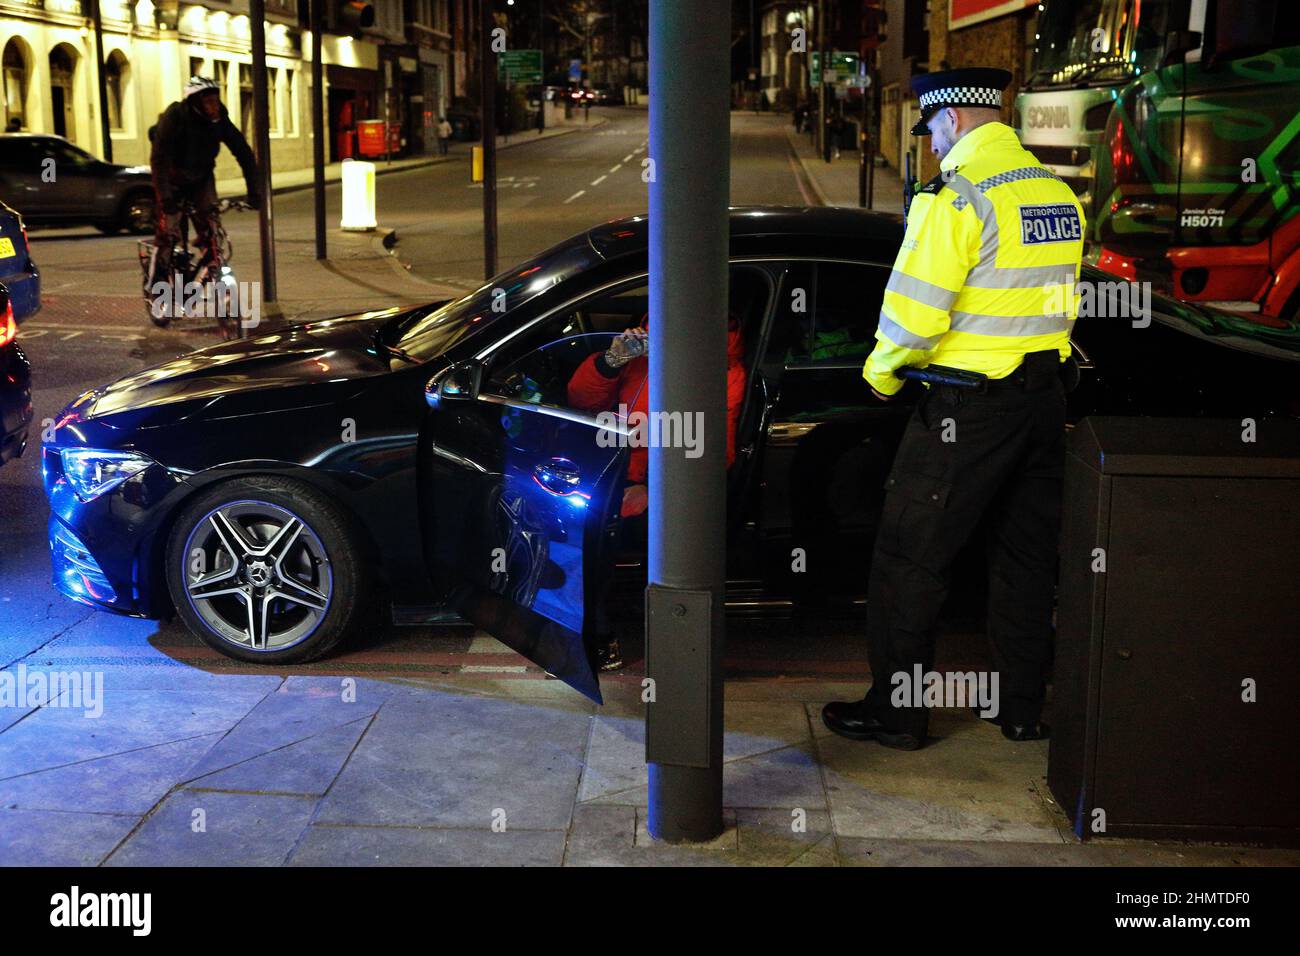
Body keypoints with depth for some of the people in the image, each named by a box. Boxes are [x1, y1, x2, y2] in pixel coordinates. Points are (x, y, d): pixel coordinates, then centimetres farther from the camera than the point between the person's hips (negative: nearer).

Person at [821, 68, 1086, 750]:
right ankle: (1024, 707, 27)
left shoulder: (955, 198, -16)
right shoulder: (1059, 195, 9)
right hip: (1044, 394, 8)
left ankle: (896, 711, 11)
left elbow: (915, 310, -19)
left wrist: (881, 369, -1)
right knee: (1027, 554, 17)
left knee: (910, 558, 3)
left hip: (970, 405, -8)